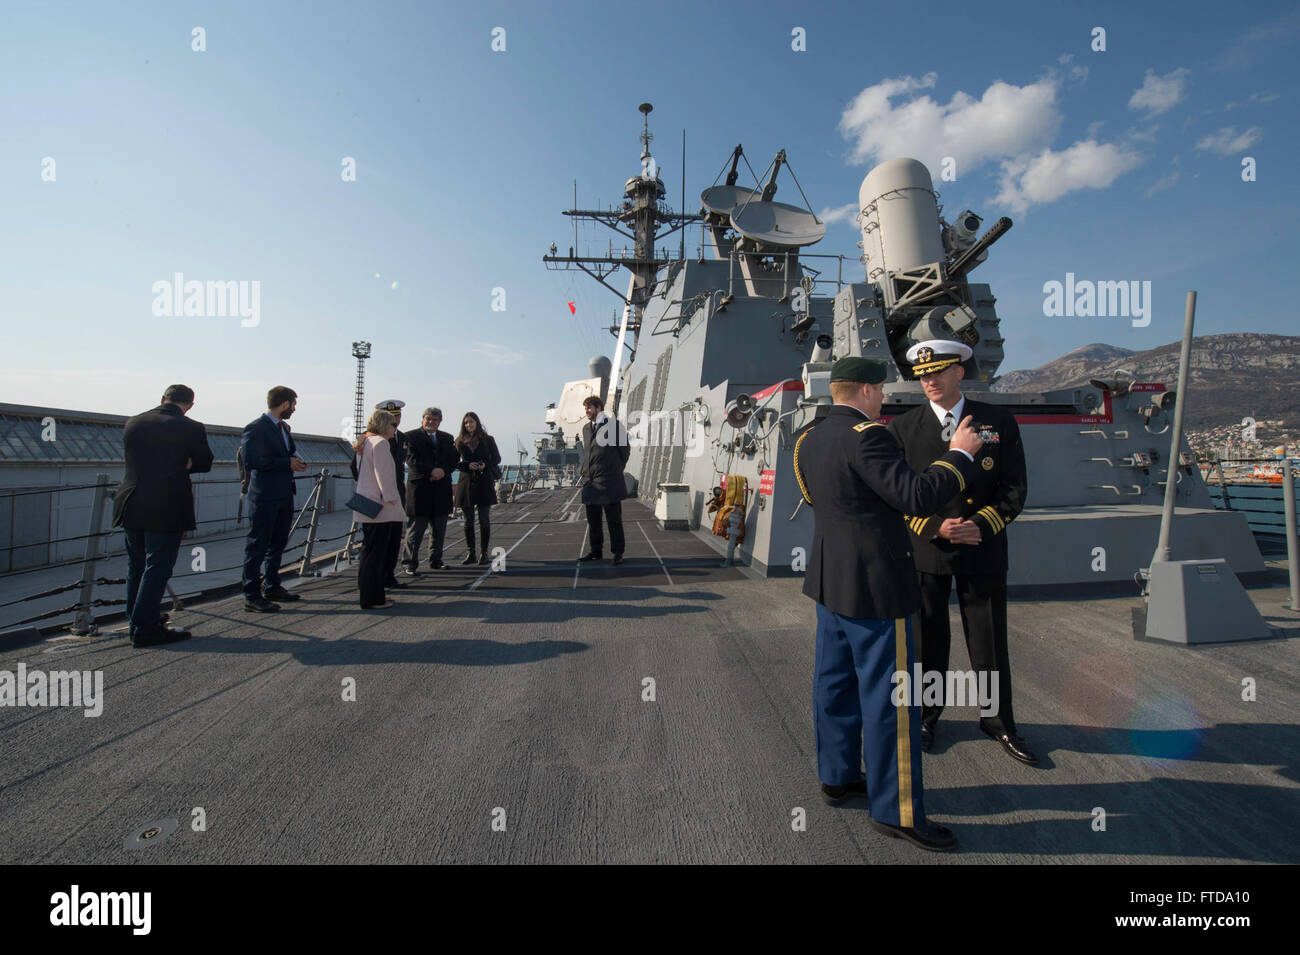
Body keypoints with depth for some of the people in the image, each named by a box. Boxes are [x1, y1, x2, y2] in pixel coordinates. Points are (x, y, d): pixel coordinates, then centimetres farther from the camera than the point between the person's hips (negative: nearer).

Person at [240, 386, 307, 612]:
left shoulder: (284, 427, 16)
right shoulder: (255, 428, -12)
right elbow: (250, 460, -21)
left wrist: (296, 461, 4)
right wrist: (287, 463, -18)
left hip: (284, 495, 9)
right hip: (264, 497, -9)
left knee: (277, 544, 16)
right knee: (258, 546, -3)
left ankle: (271, 587, 28)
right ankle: (251, 595, 2)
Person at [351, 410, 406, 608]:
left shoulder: (365, 443, 17)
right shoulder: (380, 443, -14)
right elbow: (383, 474, -19)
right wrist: (390, 498, -16)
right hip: (379, 507, -10)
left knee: (370, 550, 16)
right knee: (376, 552, -5)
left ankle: (371, 593, 25)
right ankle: (372, 599, 1)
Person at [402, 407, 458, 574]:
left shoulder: (447, 438, 15)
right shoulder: (411, 436, 1)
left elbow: (455, 458, 7)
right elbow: (411, 459, -10)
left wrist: (443, 471, -11)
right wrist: (431, 472, -18)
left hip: (442, 489, 5)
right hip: (419, 487, -5)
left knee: (439, 530, 12)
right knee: (415, 530, -3)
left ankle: (435, 560, 23)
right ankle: (410, 564, 2)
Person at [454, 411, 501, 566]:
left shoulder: (487, 440, 6)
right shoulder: (459, 442, 9)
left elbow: (497, 458, 6)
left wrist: (485, 464, -12)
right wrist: (468, 465, -11)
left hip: (484, 483, -2)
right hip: (466, 482, 2)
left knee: (484, 519, -2)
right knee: (468, 521, 5)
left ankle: (484, 553, 5)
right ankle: (471, 553, 12)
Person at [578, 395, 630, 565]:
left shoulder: (614, 425, -3)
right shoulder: (586, 428, 17)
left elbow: (625, 449, -1)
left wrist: (616, 471, 0)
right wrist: (584, 471, 15)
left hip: (609, 482, -6)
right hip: (590, 481, 6)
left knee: (614, 520, 0)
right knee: (593, 520, 11)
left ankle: (617, 552, 7)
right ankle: (596, 551, 21)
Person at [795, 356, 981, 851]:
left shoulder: (811, 439, 8)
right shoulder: (866, 436, -19)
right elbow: (915, 496, -25)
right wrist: (959, 454, -11)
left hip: (830, 582, 9)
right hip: (874, 586, -9)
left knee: (835, 681, 18)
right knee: (889, 697, 2)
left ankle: (836, 775, 33)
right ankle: (896, 810, 15)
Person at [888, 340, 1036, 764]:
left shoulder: (999, 422, 1)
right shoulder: (903, 426, 0)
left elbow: (1015, 488, -1)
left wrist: (980, 525, -15)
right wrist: (935, 528, -16)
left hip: (982, 551, 0)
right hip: (924, 550, 0)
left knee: (990, 641, 10)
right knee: (928, 639, 12)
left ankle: (999, 721, 32)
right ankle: (927, 715, 31)